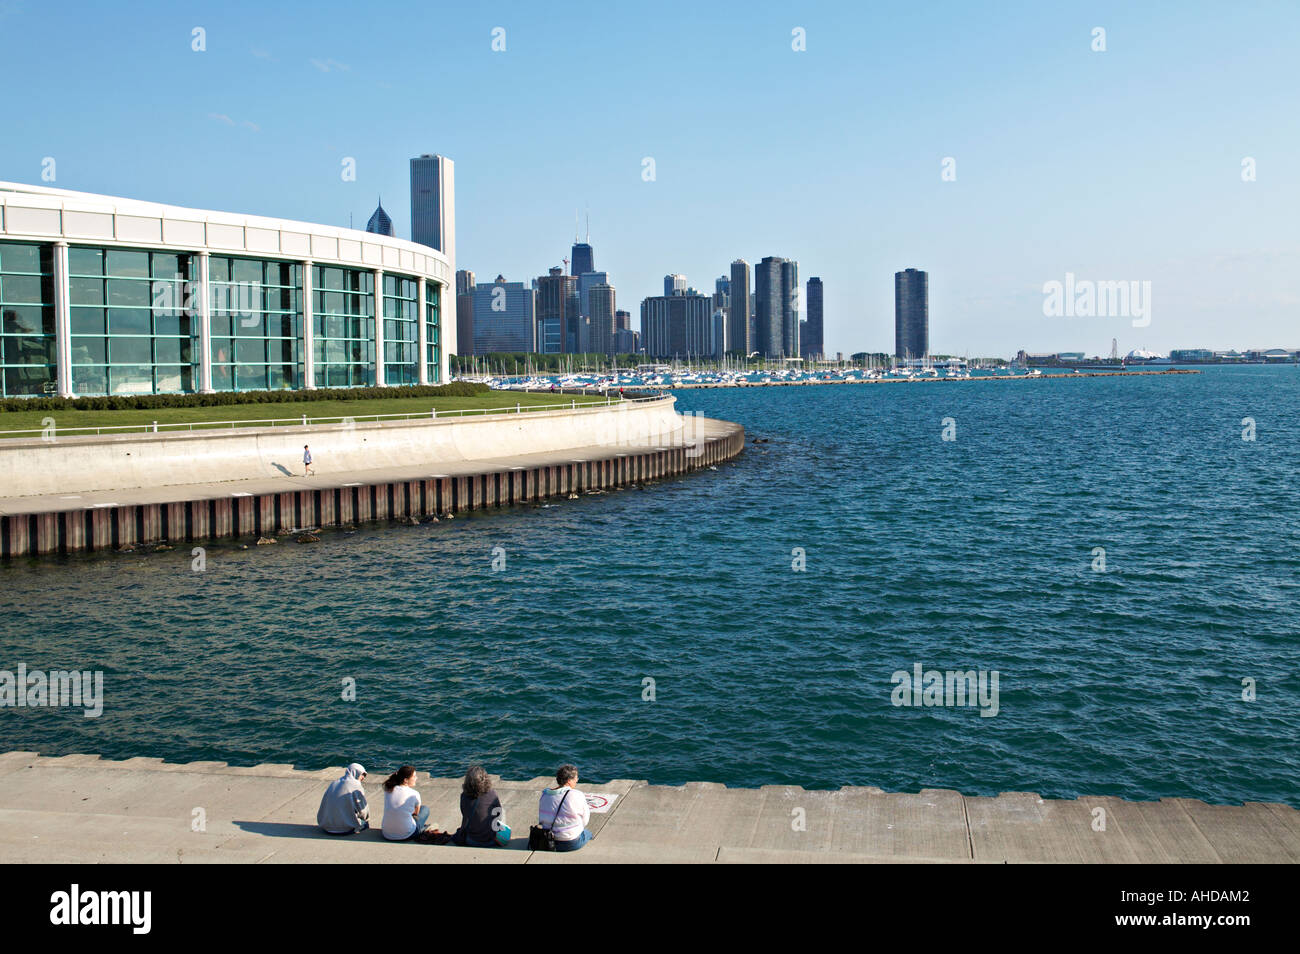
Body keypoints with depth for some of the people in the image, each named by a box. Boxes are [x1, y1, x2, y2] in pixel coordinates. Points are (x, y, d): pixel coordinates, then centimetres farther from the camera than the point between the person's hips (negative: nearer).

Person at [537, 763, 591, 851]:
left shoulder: (545, 794, -4)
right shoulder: (577, 795, -20)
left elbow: (541, 820, 5)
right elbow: (584, 821, -8)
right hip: (571, 843, -5)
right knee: (588, 833, 28)